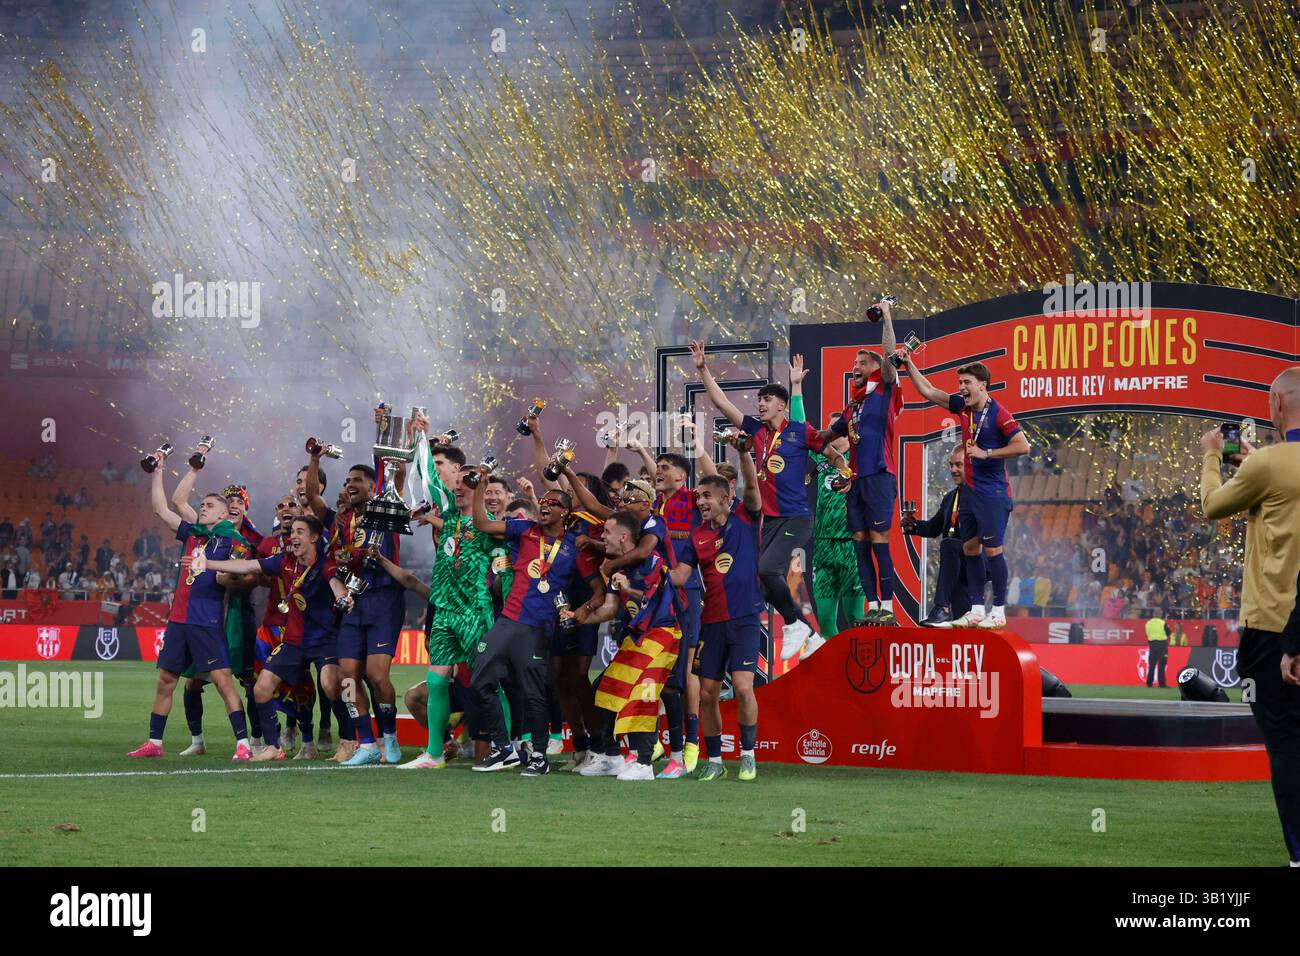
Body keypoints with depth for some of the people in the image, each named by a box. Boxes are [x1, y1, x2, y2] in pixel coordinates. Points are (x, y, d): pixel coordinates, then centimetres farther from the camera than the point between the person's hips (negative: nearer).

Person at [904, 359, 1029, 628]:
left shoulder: (998, 413, -14)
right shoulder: (962, 406, 7)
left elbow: (1023, 446, -21)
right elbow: (929, 391, 17)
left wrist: (986, 453, -19)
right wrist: (908, 364, 13)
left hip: (992, 492, -8)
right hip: (970, 490, 8)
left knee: (992, 549, -6)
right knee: (969, 548, 9)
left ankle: (999, 612, -1)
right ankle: (977, 610, 14)